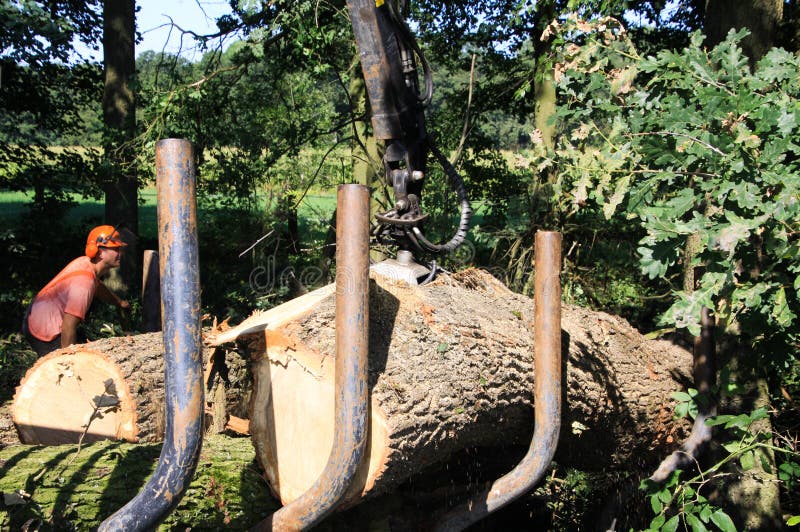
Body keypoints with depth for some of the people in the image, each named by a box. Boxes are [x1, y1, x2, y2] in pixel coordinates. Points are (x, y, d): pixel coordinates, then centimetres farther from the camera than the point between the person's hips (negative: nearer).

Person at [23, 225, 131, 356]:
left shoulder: (85, 262, -1)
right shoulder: (84, 281, -30)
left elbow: (98, 287, 25)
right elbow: (68, 327, -32)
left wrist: (119, 302, 38)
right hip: (44, 333, -10)